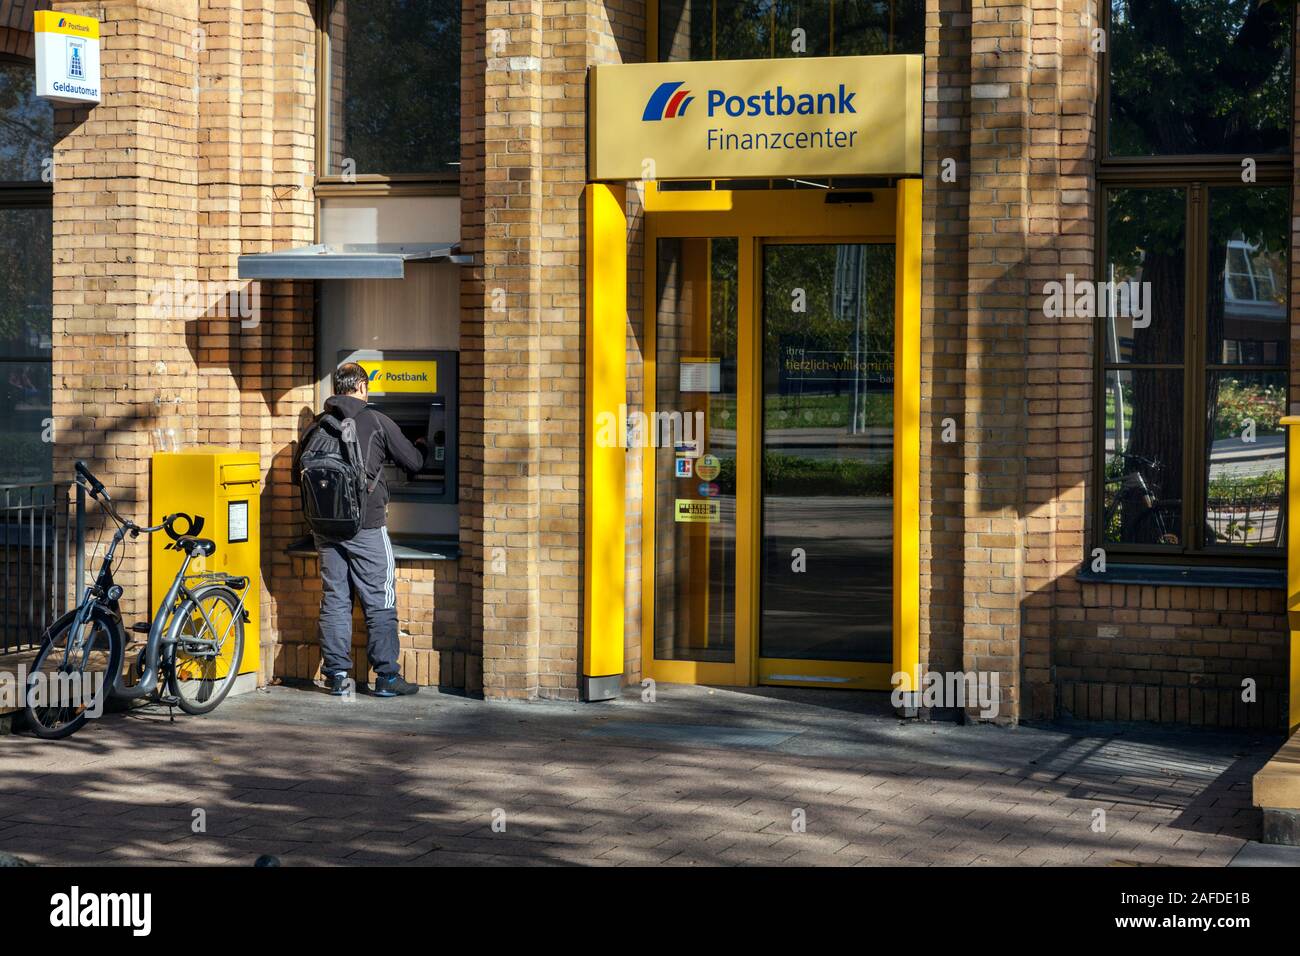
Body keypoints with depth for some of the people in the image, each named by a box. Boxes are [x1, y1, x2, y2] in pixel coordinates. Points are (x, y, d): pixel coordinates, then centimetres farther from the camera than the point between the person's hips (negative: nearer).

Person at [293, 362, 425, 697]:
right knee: (379, 602, 2)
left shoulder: (317, 426, 7)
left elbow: (298, 474, 12)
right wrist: (421, 447, 26)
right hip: (366, 527, -4)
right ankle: (386, 676, 3)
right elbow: (413, 462, 3)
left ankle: (336, 675, 9)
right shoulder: (377, 422, -4)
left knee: (334, 600, 9)